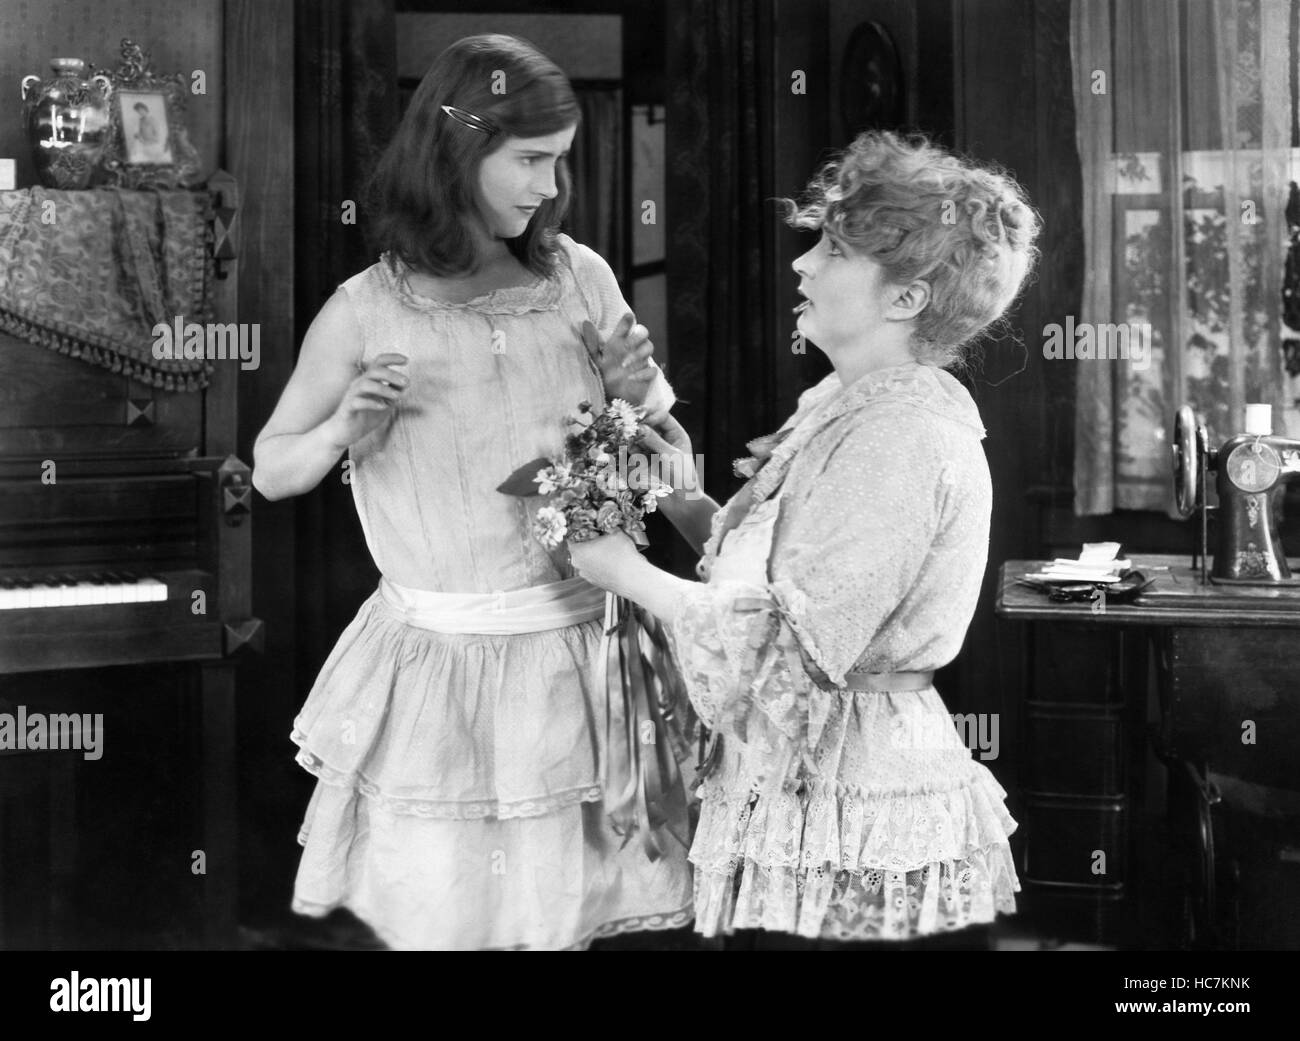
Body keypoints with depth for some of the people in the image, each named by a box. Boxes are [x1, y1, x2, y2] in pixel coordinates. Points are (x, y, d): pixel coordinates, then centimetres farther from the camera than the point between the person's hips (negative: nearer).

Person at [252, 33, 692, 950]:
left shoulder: (581, 278, 0)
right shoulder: (366, 313, -6)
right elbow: (270, 472, 5)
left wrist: (640, 393, -11)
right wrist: (341, 431, -15)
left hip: (580, 655, 2)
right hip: (441, 664, -2)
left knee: (564, 916, 11)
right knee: (440, 921, 5)